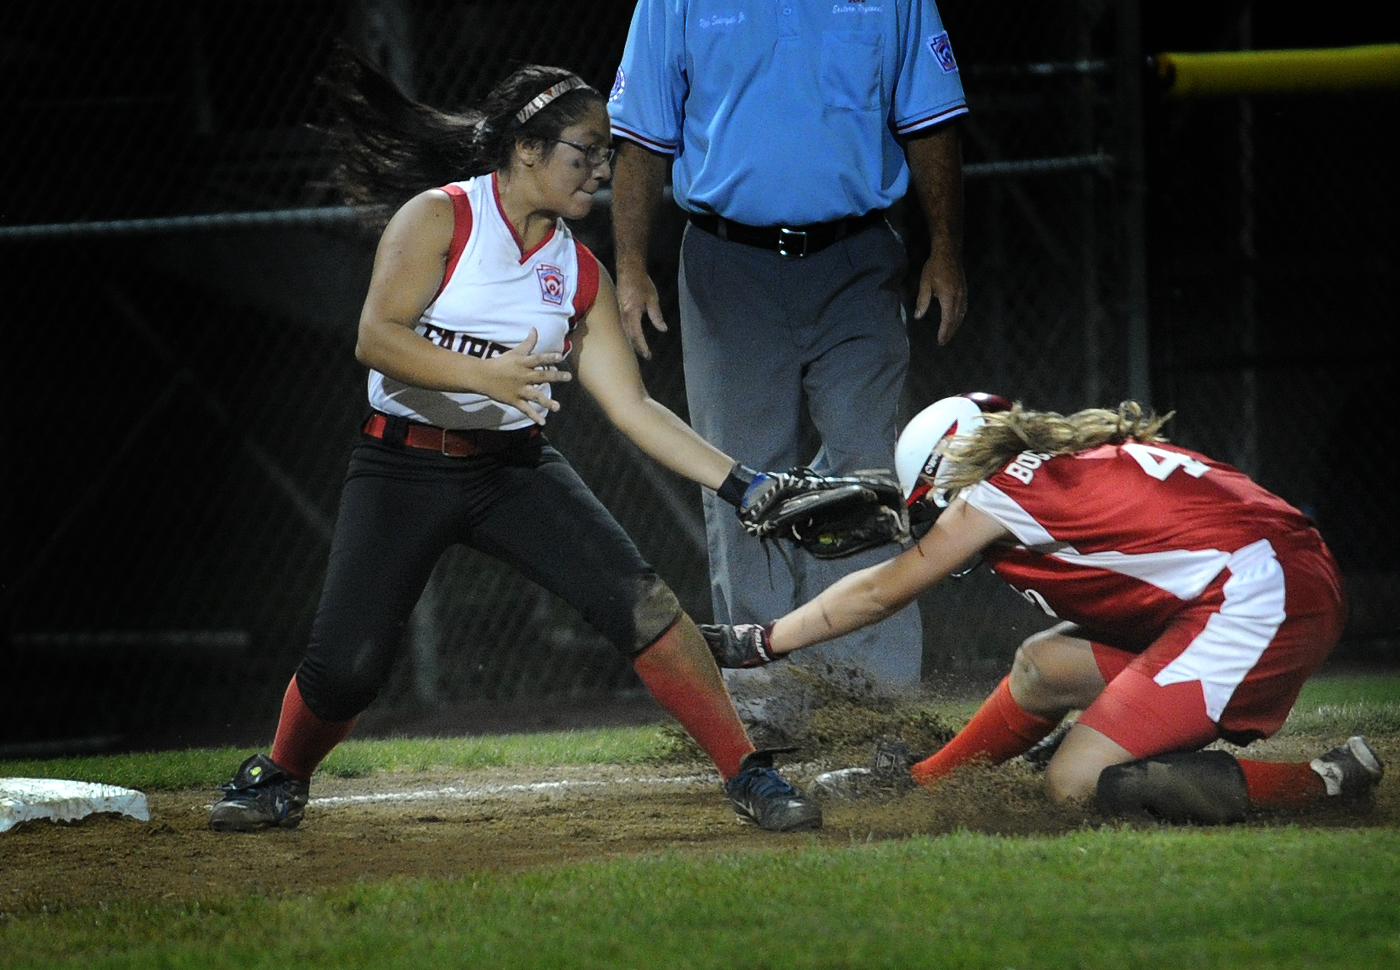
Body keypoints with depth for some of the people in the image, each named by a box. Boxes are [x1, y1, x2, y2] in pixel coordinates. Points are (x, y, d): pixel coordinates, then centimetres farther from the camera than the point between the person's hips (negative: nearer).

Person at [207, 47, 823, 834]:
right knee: (346, 667, -13)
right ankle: (280, 781, 18)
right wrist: (485, 375, -32)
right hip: (404, 467, -3)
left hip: (517, 468, 3)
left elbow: (631, 406, 3)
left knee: (638, 602, -18)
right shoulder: (440, 218, -7)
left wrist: (739, 482, -6)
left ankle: (749, 775, -9)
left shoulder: (579, 273, 6)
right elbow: (378, 338, -18)